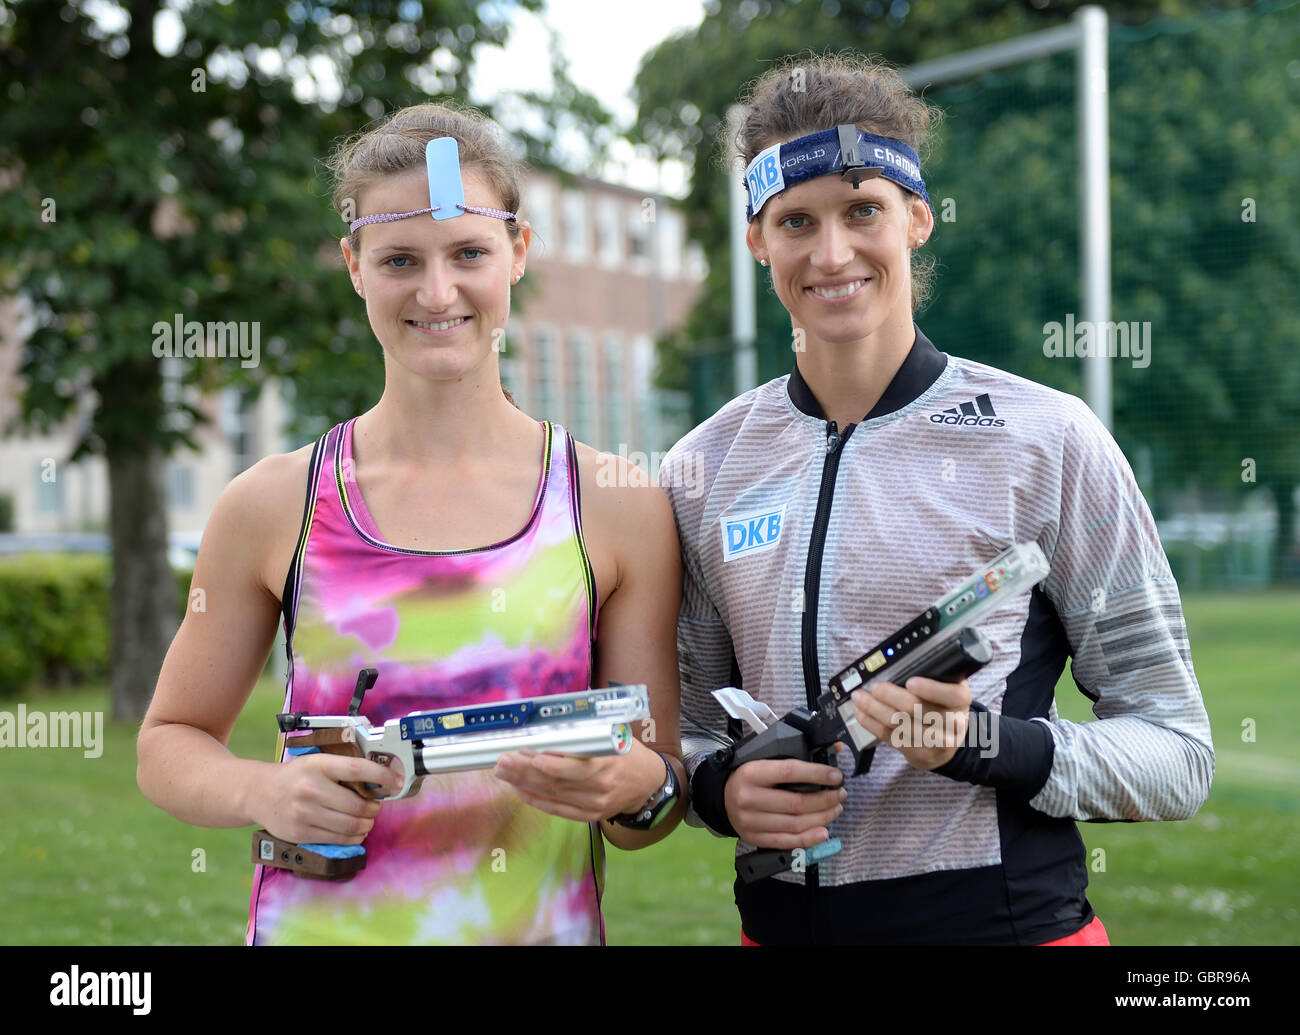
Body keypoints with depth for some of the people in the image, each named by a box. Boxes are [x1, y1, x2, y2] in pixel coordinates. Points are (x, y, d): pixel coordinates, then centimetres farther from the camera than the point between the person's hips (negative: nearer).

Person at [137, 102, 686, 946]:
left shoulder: (620, 506, -5)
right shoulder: (273, 506, -5)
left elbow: (661, 806, 1)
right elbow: (170, 742, 4)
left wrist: (639, 789, -21)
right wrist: (262, 793, -15)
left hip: (542, 923, 0)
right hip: (321, 925, 0)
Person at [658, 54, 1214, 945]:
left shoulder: (1046, 439, -8)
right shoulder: (706, 468, 2)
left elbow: (1178, 755, -7)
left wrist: (982, 744, -23)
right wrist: (722, 788, -9)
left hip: (1009, 916, -3)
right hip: (782, 916, 3)